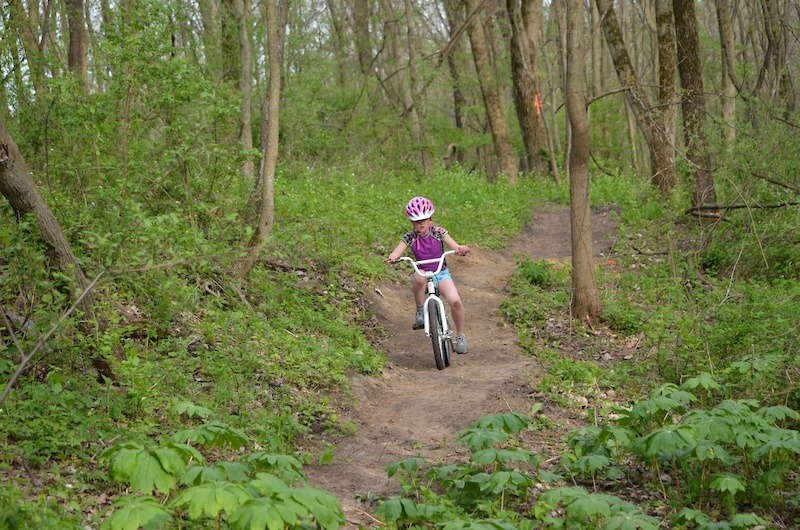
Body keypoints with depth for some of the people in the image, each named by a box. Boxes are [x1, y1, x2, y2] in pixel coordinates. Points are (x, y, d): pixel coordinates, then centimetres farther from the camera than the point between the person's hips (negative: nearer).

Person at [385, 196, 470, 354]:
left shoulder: (438, 232, -5)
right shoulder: (409, 238, -5)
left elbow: (455, 246, -15)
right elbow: (395, 253, -16)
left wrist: (462, 249, -39)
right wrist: (392, 258, -41)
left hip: (441, 274, 0)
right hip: (423, 275, 0)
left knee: (455, 301, -25)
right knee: (419, 277, -40)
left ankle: (460, 335, -1)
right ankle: (420, 312, -19)